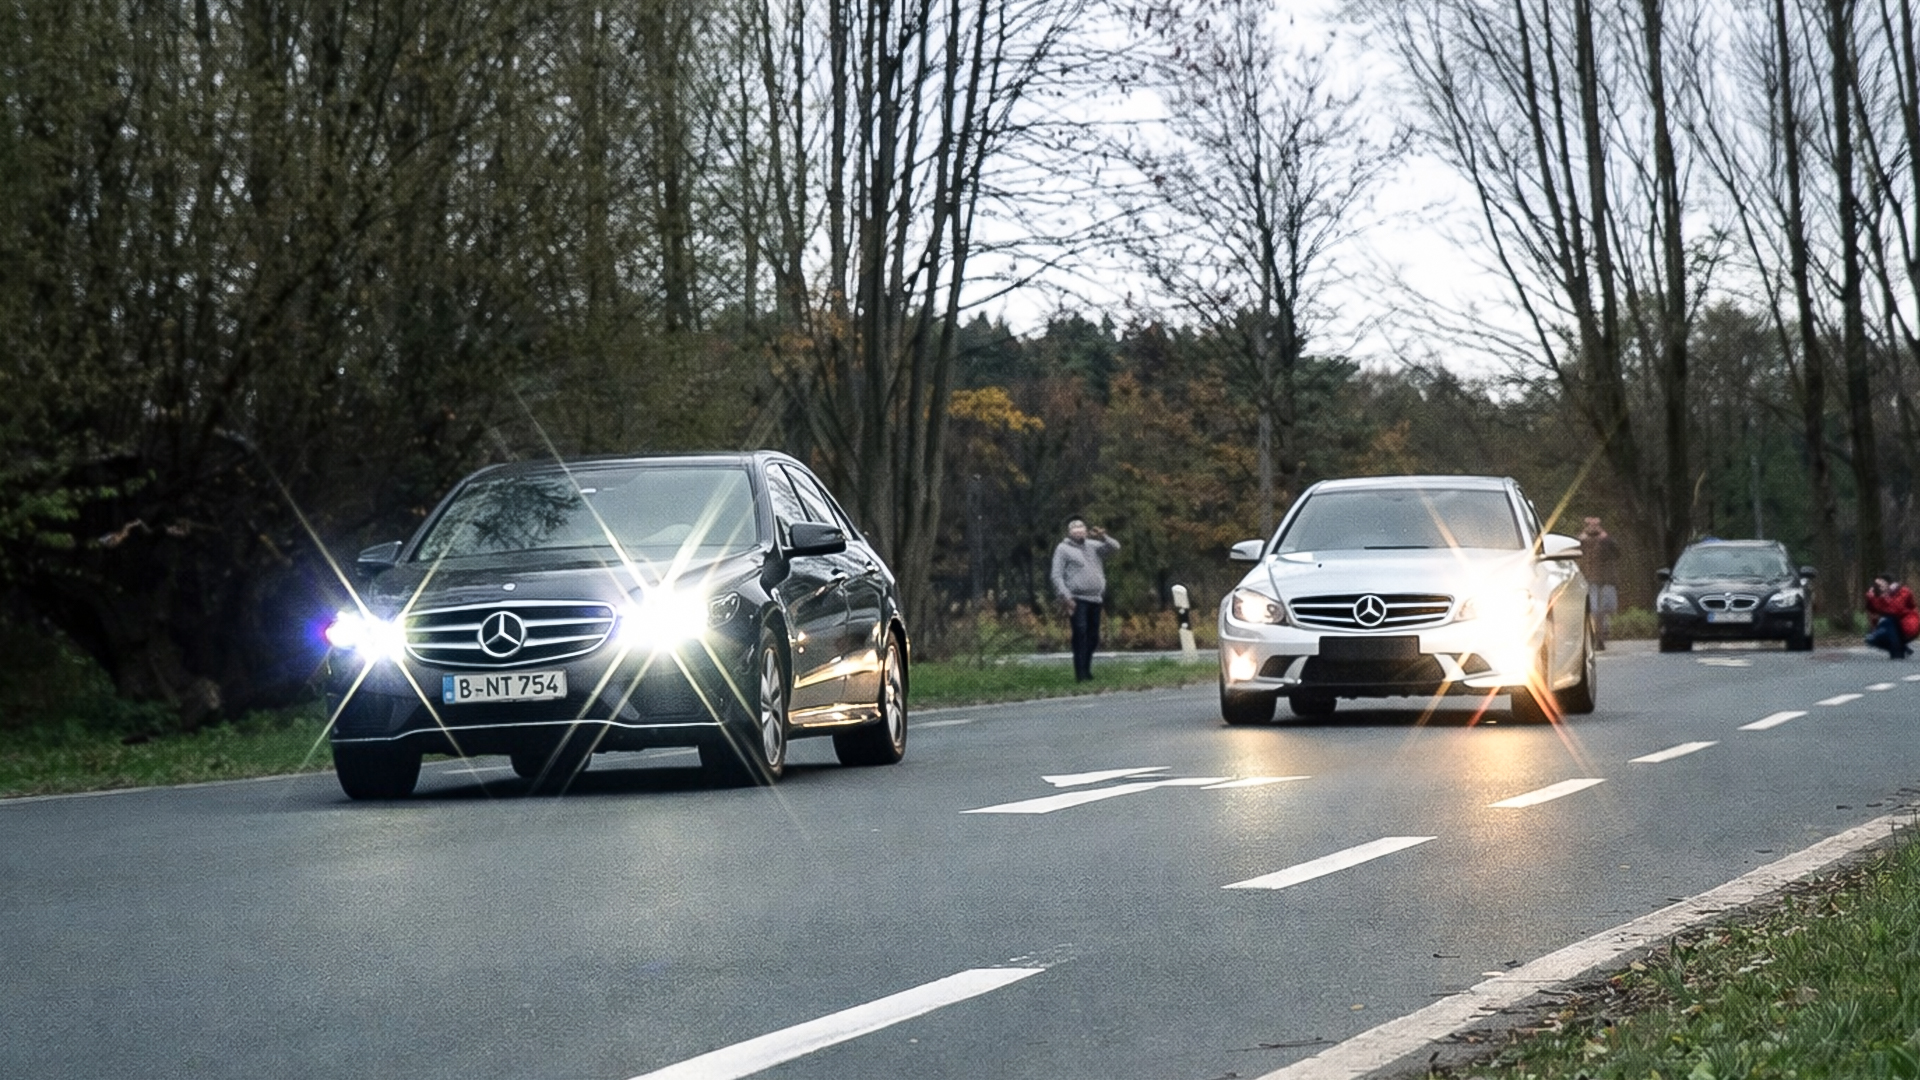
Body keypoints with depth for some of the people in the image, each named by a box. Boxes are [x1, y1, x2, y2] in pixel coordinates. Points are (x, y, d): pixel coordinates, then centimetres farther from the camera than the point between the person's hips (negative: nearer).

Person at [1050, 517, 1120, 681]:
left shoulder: (1093, 546, 18)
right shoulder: (1063, 549, 2)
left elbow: (1115, 547, 12)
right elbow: (1057, 576, -5)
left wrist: (1102, 537, -7)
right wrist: (1066, 597, -15)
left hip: (1095, 600, 6)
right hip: (1077, 600, -6)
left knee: (1093, 637, 9)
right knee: (1080, 634, -14)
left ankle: (1086, 671, 21)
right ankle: (1080, 674, -16)